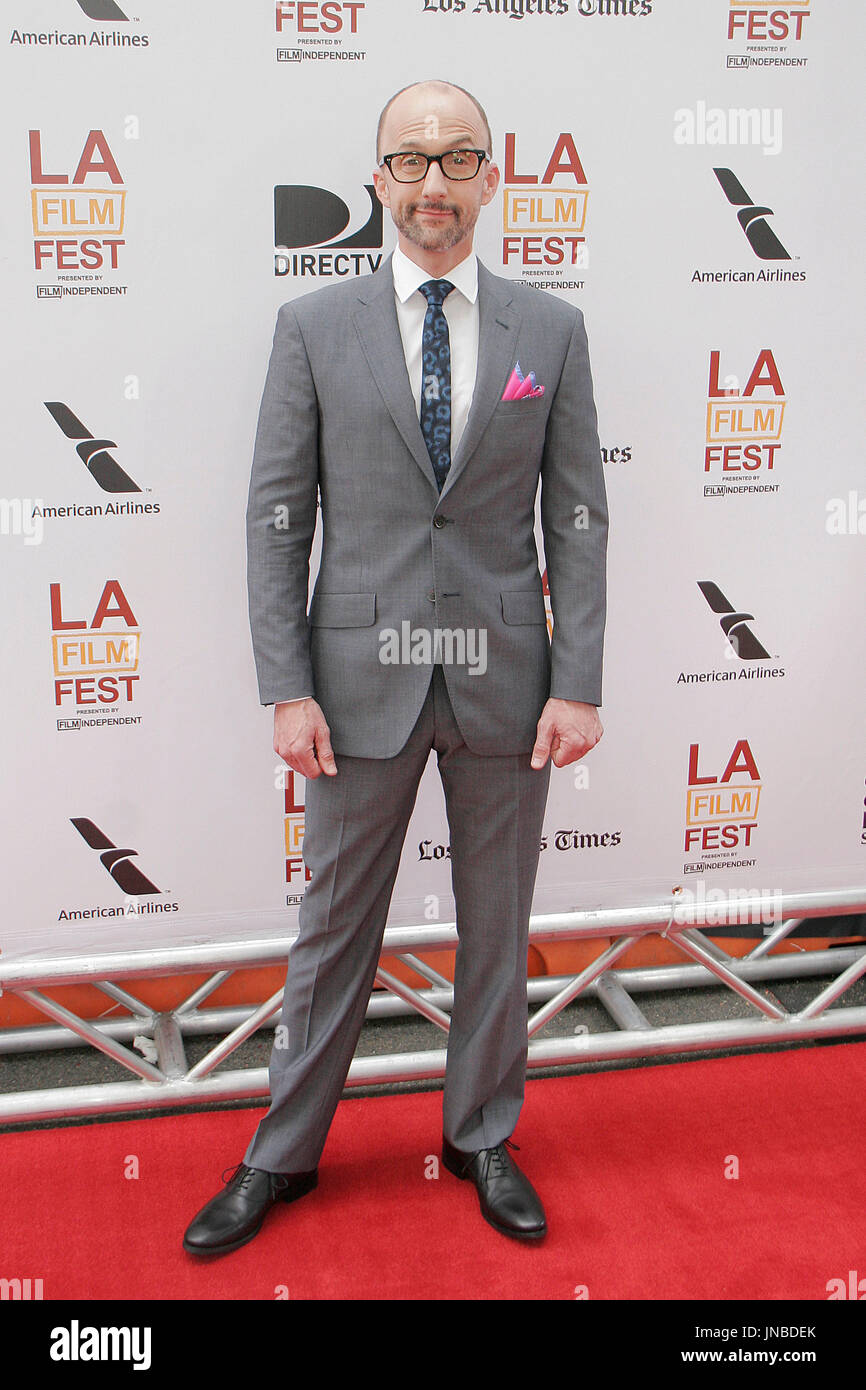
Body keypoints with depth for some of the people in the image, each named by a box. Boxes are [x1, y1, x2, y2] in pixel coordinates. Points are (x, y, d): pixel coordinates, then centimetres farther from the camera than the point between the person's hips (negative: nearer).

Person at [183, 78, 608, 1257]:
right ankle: (284, 1155, 29)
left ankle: (483, 1138, 34)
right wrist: (287, 688, -7)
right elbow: (278, 516, -1)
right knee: (334, 929, 11)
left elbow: (578, 517, 1)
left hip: (503, 678, 1)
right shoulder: (314, 327, 1)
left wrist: (579, 683, -5)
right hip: (364, 678, -1)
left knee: (497, 927, 14)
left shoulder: (551, 330, 3)